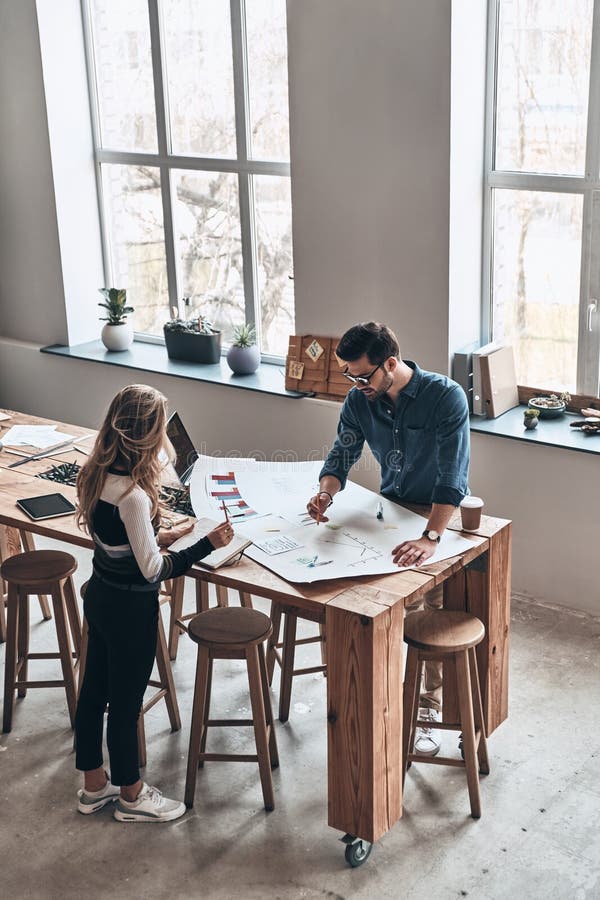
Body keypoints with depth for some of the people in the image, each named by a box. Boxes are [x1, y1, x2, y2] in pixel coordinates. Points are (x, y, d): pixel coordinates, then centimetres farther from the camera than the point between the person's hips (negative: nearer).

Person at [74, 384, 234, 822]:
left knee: (94, 690, 21)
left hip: (100, 596, 8)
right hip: (131, 609, -8)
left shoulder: (97, 475, -5)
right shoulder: (134, 495, -30)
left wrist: (163, 535, 13)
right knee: (126, 703, 10)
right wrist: (208, 544, -17)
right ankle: (131, 796, 31)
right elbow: (154, 570, -23)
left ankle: (94, 784, 40)